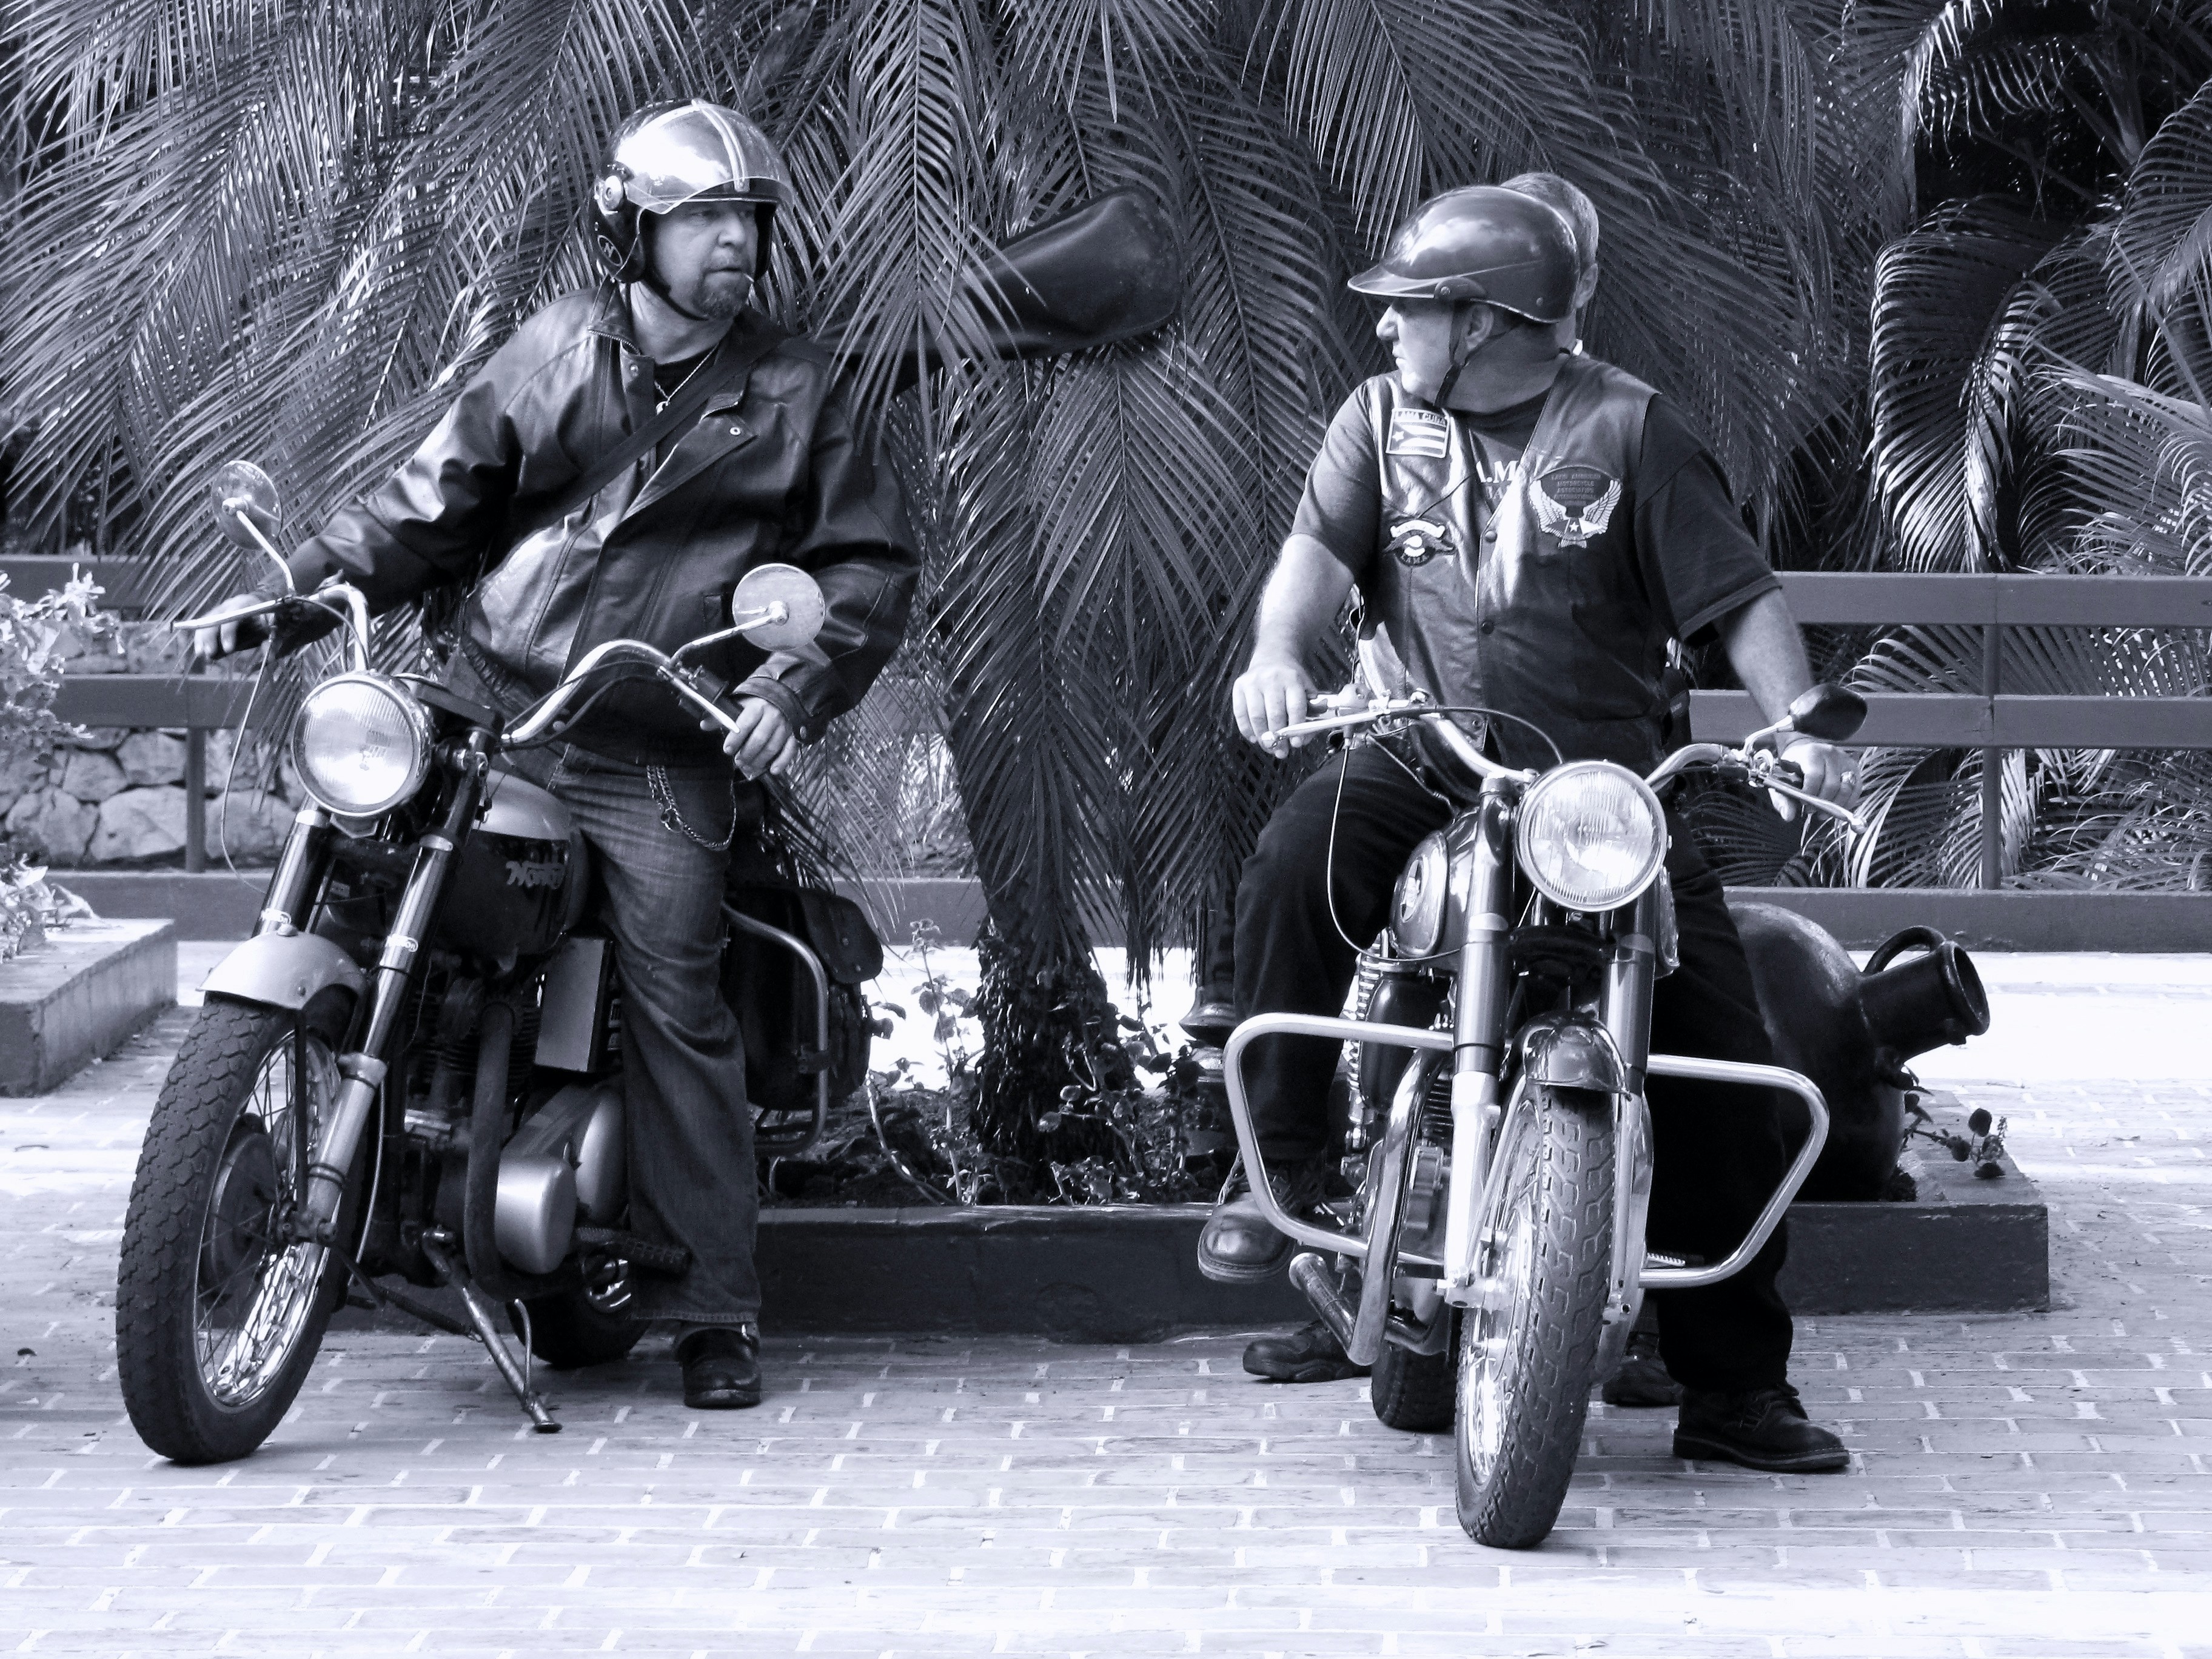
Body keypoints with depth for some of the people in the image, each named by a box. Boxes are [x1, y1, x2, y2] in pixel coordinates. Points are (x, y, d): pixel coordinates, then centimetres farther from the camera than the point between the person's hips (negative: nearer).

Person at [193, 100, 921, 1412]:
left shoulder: (792, 390, 8)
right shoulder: (556, 353, 13)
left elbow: (874, 559, 6)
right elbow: (436, 504, 17)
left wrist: (799, 683, -11)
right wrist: (302, 589, 5)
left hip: (660, 753, -3)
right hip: (489, 712, 3)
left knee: (677, 1005, -11)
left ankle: (715, 1311, -6)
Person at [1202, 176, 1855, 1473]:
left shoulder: (1629, 430, 1)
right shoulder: (1382, 420, 10)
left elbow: (1742, 595, -4)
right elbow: (1322, 546, -5)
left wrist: (1800, 726, -20)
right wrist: (1279, 649, -27)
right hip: (1425, 765, 1)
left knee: (1726, 1071, -7)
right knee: (1298, 865, -32)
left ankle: (1738, 1388, 4)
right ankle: (1280, 1163, -17)